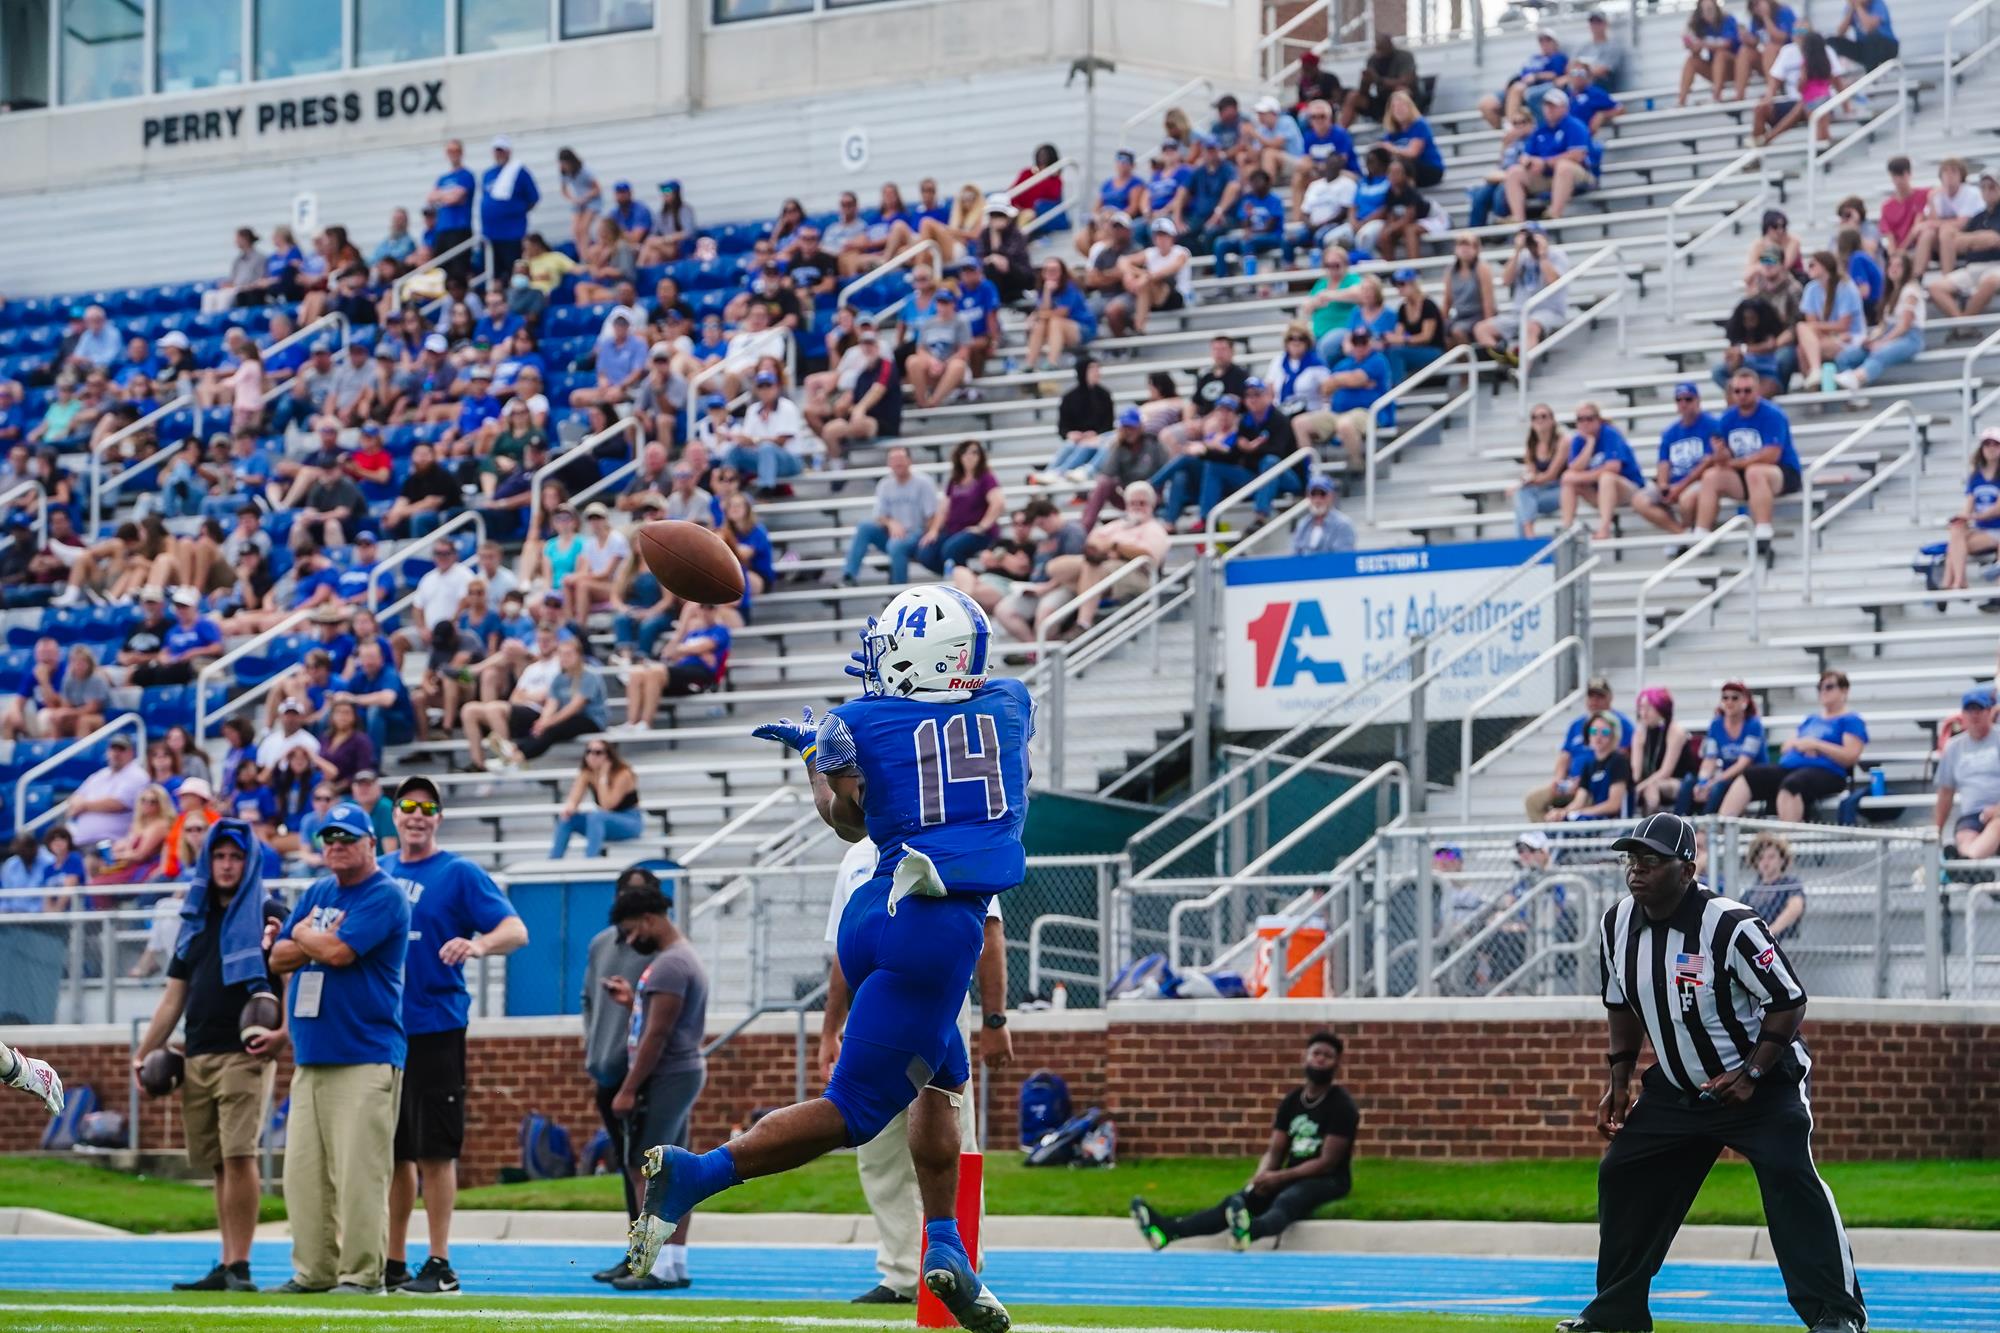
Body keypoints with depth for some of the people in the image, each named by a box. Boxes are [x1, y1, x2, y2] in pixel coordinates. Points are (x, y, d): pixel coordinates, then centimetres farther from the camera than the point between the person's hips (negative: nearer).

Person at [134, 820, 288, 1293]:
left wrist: (283, 1032, -19)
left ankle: (240, 1266, -15)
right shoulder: (196, 920, 20)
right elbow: (174, 995, 21)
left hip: (244, 1054, -6)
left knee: (239, 1155, -15)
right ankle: (225, 1267, 8)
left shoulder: (270, 914, 3)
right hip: (197, 1058, 6)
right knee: (217, 1164, 6)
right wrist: (146, 1052, 14)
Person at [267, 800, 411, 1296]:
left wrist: (304, 935, 3)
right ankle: (314, 1271, 11)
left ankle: (361, 1273, -7)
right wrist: (319, 941, -3)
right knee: (303, 1171, 5)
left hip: (365, 1058, -8)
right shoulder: (316, 894, 19)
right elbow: (278, 958, 14)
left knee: (358, 1170, -10)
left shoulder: (385, 896, -5)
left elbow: (339, 950, -16)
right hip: (310, 1055, 8)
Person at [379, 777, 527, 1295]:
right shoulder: (379, 872, 14)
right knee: (392, 1151, 10)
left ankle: (439, 1266, 0)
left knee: (434, 1151, -5)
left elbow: (515, 930, -11)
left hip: (435, 1029, -5)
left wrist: (478, 945, -32)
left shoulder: (459, 874, -3)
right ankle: (392, 1264, 16)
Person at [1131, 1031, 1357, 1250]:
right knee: (1240, 1200, -20)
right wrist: (1260, 1177, -16)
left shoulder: (1342, 1107, -9)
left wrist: (1280, 1177, -21)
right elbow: (1275, 1151, 7)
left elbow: (1327, 1163, -15)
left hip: (1328, 1181, -6)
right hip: (1294, 1177, 6)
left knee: (1286, 1201, -41)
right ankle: (1169, 1230, -43)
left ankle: (1250, 1230, -77)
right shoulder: (1292, 1101, 10)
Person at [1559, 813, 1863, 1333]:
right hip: (1677, 1090, 7)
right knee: (1622, 1178, 8)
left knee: (1788, 1174, -24)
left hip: (1764, 1082, -7)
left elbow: (1788, 1001, -19)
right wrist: (1619, 1082, 7)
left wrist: (1750, 1077, -25)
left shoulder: (1730, 926, -25)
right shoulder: (1617, 925, -5)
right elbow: (1621, 1004, 12)